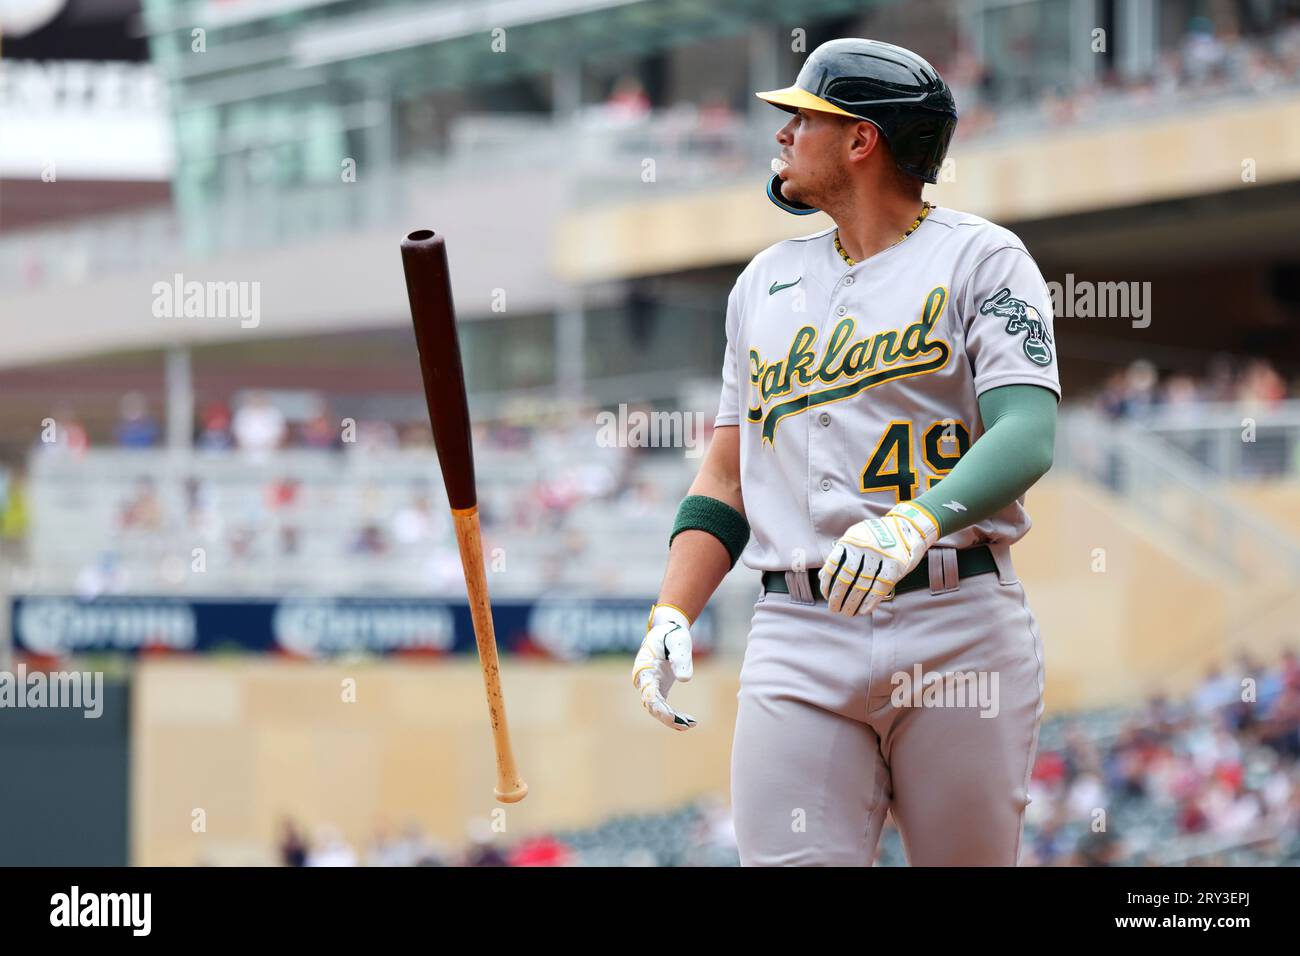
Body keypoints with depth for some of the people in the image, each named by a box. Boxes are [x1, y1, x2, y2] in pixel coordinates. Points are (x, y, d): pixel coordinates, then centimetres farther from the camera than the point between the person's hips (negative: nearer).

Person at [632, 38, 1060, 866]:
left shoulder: (980, 258, 2)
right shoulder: (766, 281, 21)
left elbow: (1028, 434, -12)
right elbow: (728, 475, 22)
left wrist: (915, 520, -30)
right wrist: (671, 617, 6)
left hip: (959, 633, -4)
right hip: (798, 637, 4)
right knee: (787, 859, -11)